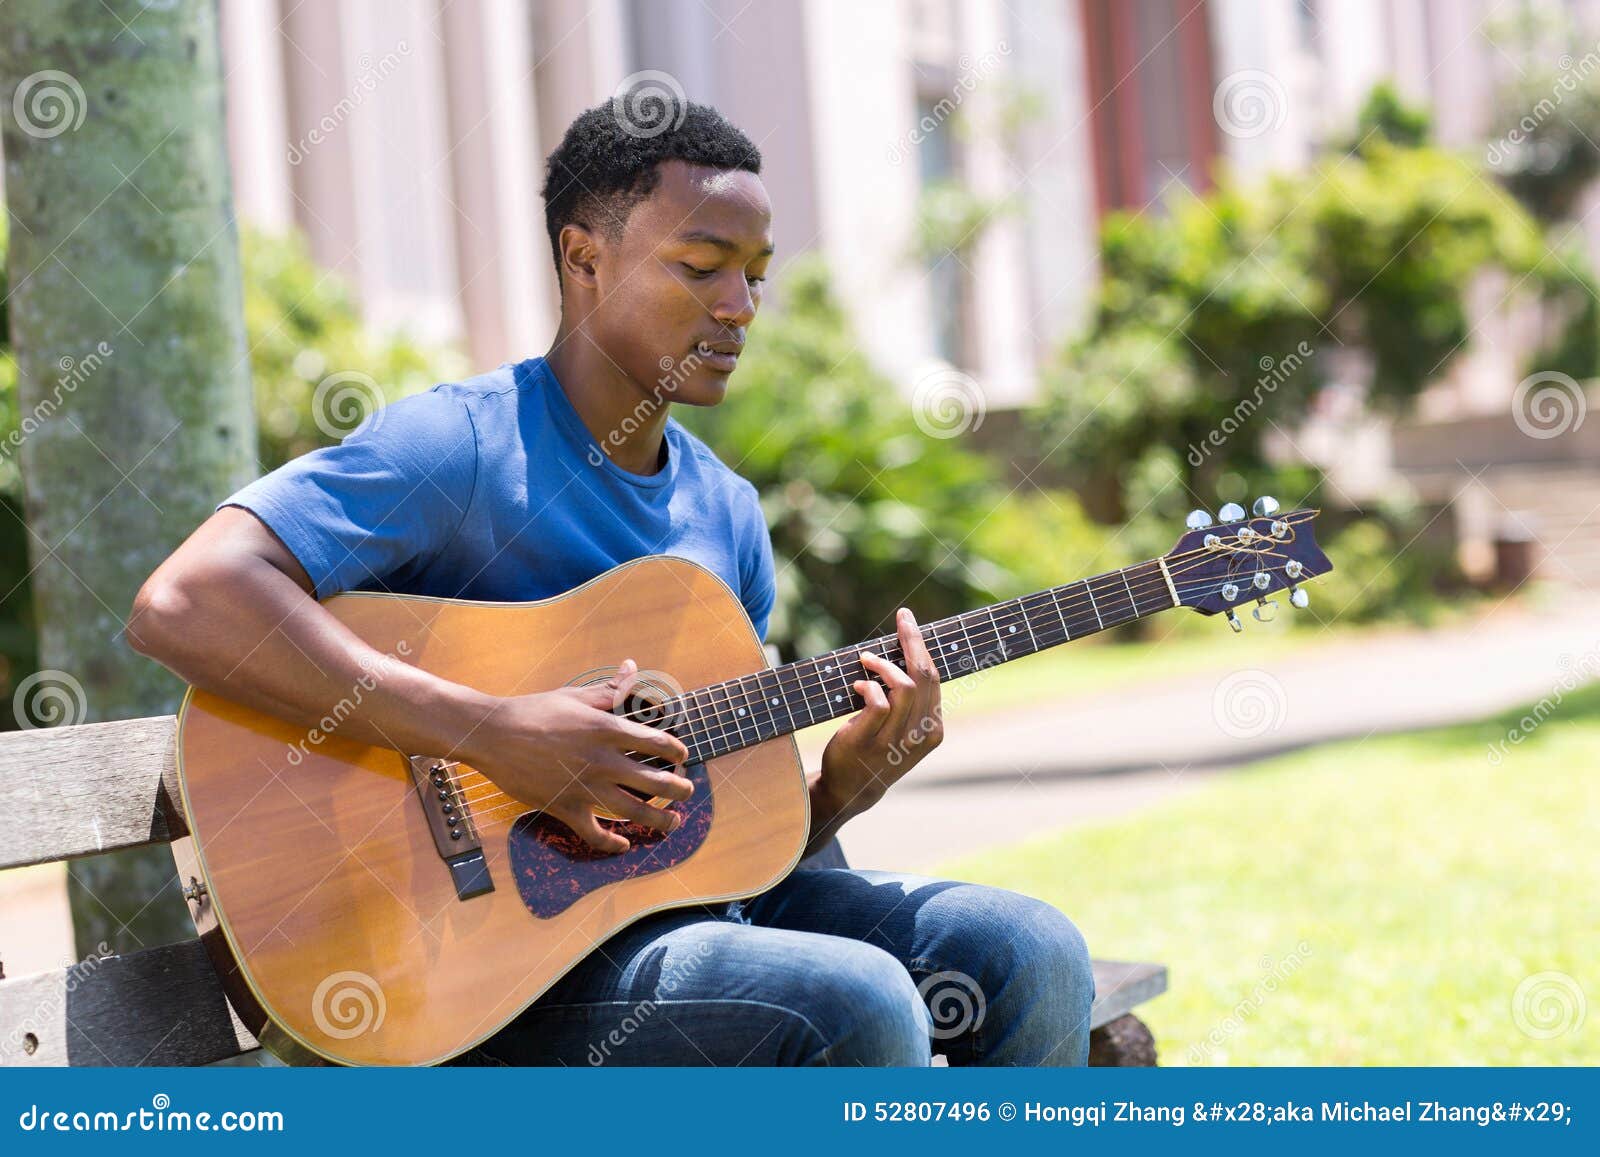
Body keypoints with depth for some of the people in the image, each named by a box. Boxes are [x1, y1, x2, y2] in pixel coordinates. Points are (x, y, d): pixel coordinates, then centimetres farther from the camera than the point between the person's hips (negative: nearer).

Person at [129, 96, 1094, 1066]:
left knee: (1033, 954, -8)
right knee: (858, 1003, -27)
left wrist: (840, 786, -7)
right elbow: (183, 604, -27)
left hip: (694, 894, 8)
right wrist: (489, 732, -29)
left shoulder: (727, 511, 12)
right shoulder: (462, 446, -12)